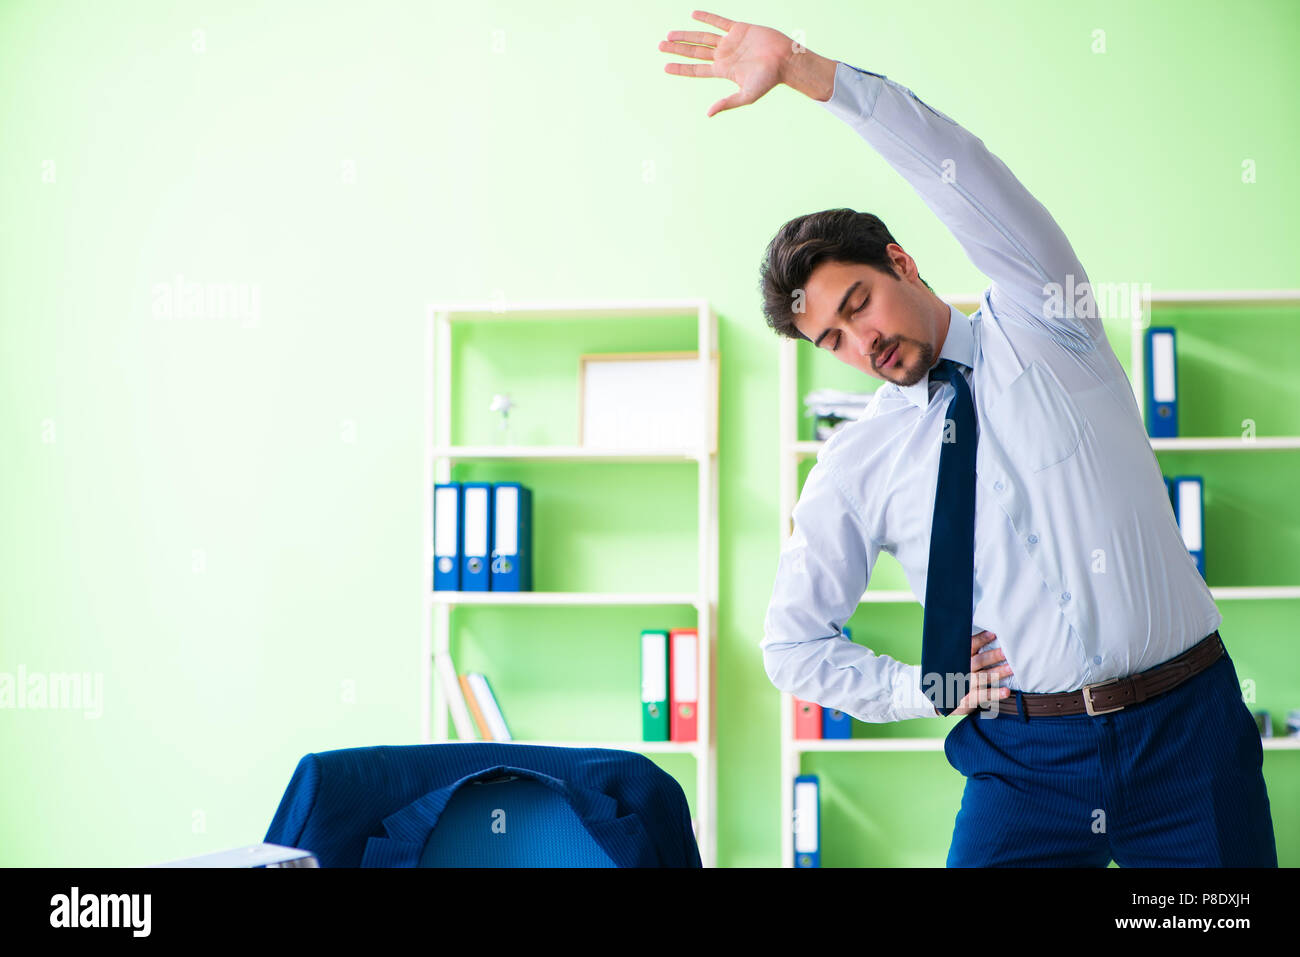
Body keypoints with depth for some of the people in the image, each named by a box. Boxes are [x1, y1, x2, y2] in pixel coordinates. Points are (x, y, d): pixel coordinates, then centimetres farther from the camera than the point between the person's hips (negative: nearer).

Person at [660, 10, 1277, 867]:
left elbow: (959, 174, -13)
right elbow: (795, 643, 13)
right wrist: (930, 689, -1)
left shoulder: (1039, 330, 3)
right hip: (1028, 758, 1)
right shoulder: (855, 467, 6)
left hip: (1188, 731, -1)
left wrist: (802, 67, -19)